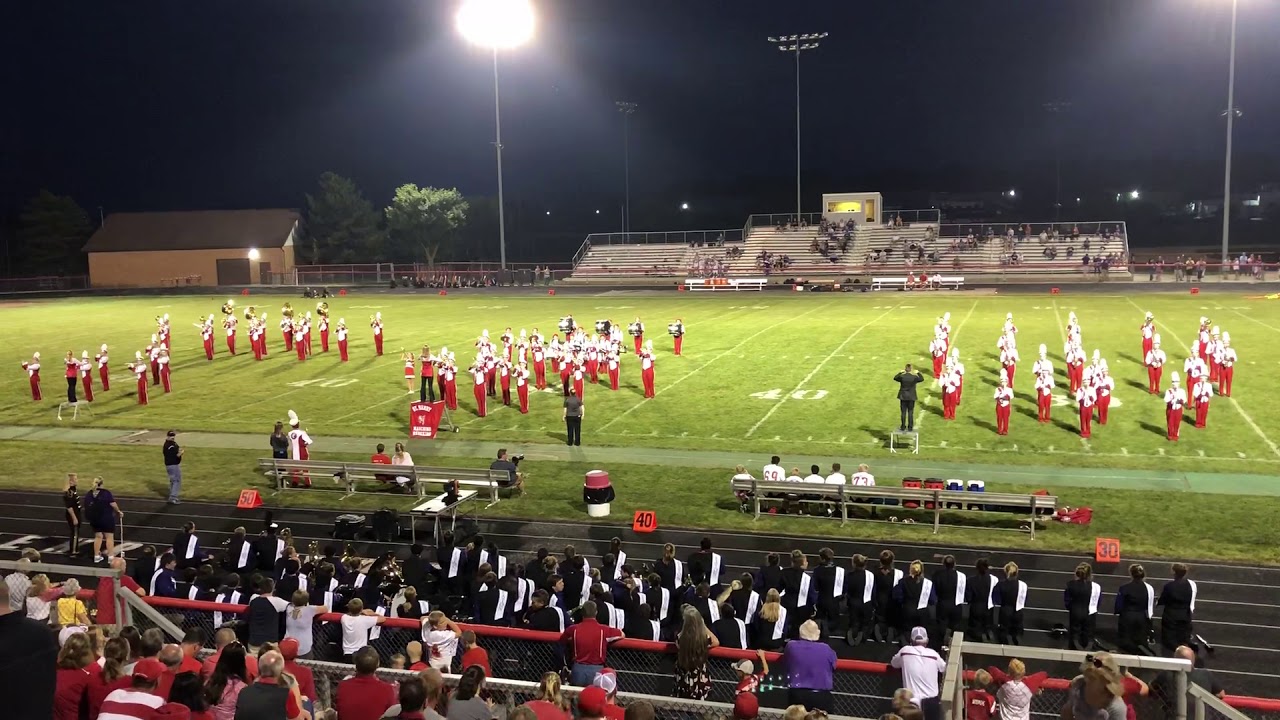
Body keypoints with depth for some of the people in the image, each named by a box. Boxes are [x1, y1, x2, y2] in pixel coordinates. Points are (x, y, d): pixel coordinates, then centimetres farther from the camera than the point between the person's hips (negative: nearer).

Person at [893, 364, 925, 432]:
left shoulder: (902, 377, -11)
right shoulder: (914, 377, -11)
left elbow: (895, 378, 9)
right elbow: (922, 379, 6)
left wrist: (900, 372, 18)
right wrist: (918, 373, 19)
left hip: (903, 397, 0)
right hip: (911, 397, 0)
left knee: (903, 412, 7)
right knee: (910, 412, 6)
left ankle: (903, 427, 11)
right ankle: (910, 428, 7)